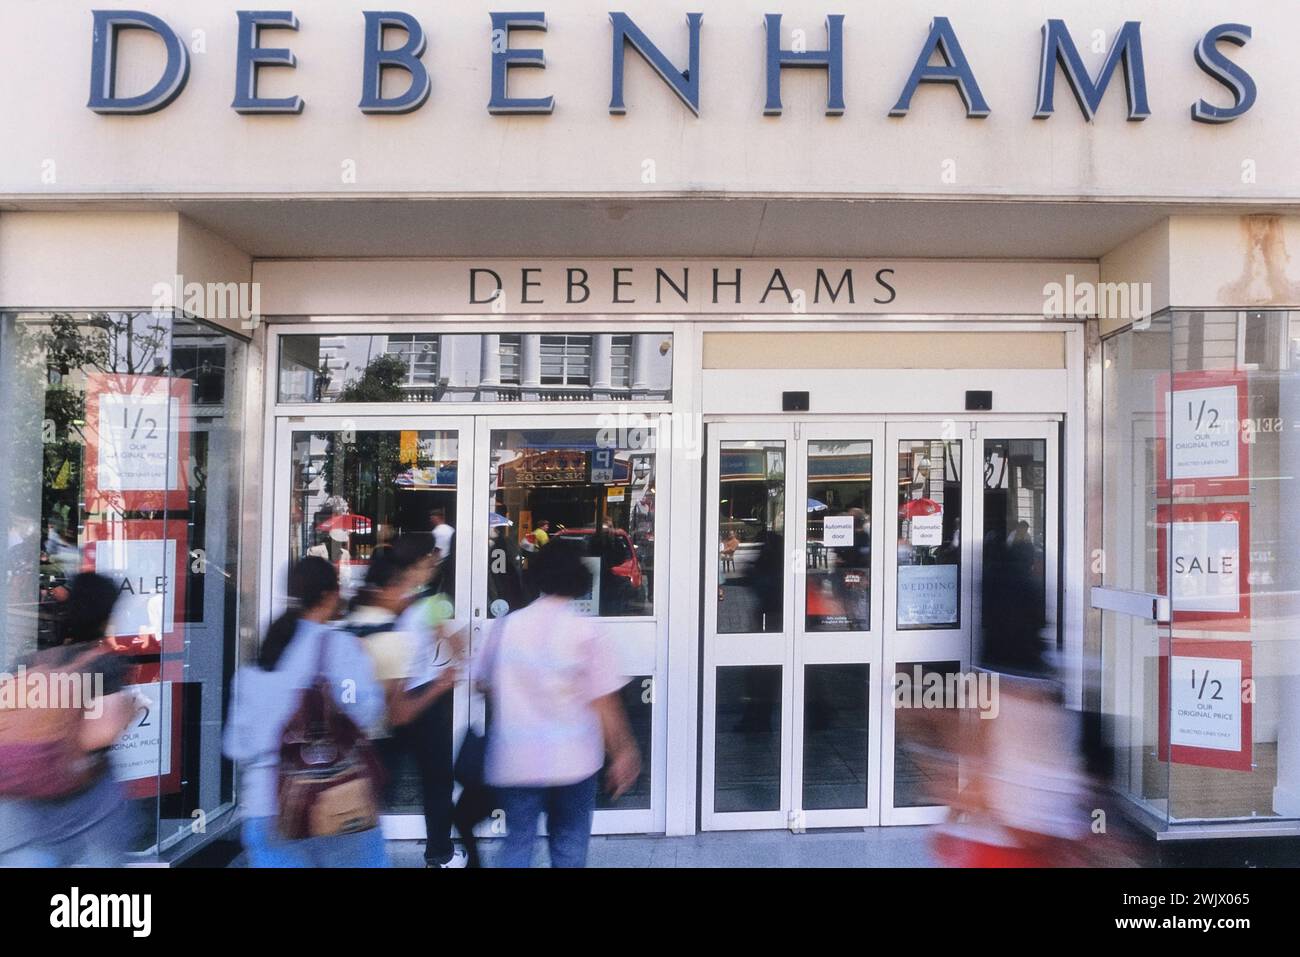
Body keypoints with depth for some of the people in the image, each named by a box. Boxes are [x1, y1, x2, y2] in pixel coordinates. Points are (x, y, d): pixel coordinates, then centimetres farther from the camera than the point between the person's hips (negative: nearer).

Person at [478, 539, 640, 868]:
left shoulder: (507, 625, -1)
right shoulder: (585, 631, -10)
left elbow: (487, 684, 11)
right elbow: (604, 702, -11)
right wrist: (623, 753, 0)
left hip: (516, 758, 2)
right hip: (572, 759, -2)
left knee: (517, 842, 12)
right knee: (569, 844, 16)